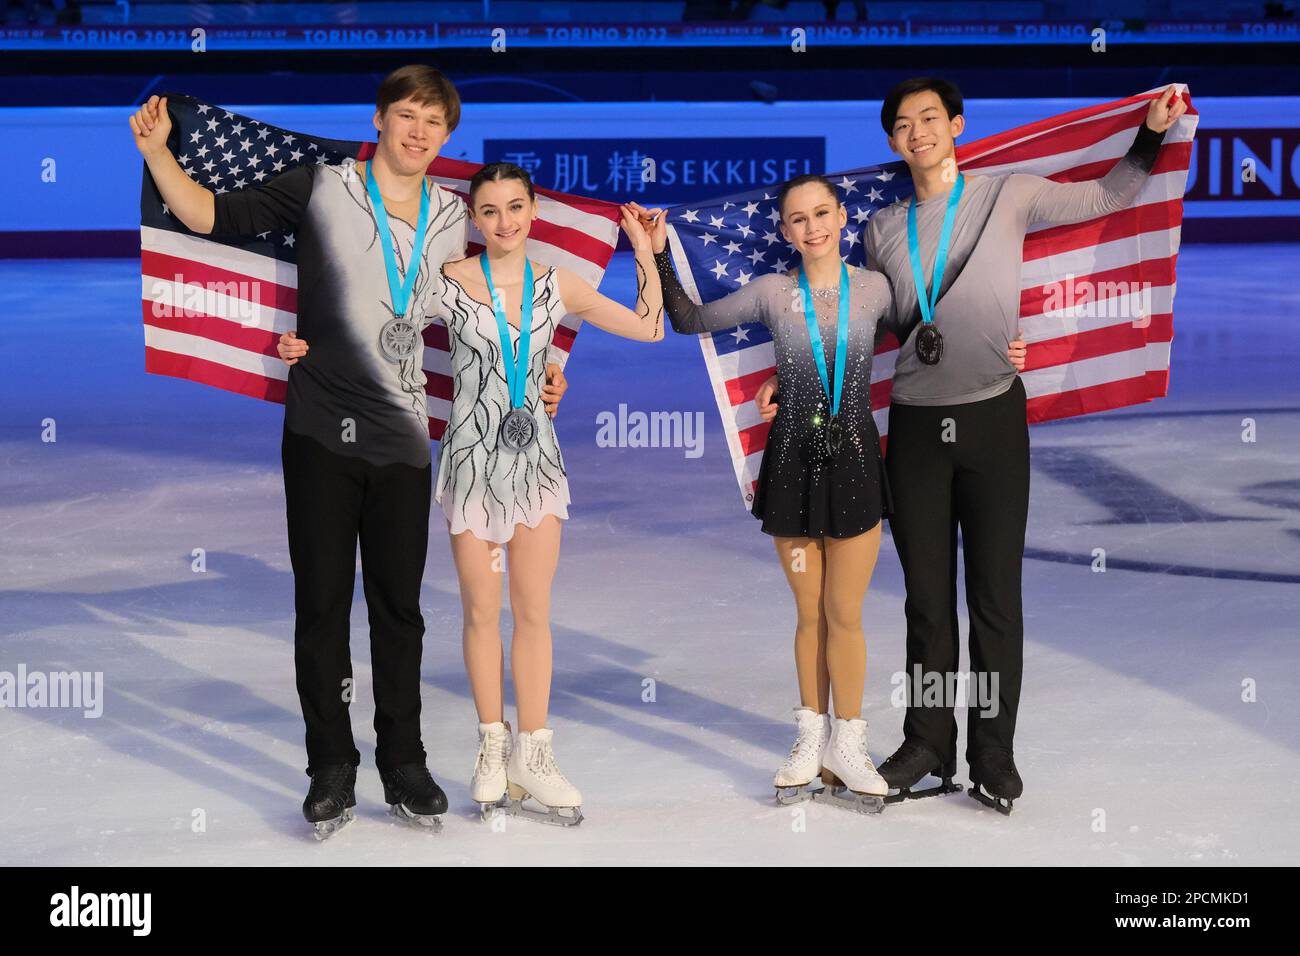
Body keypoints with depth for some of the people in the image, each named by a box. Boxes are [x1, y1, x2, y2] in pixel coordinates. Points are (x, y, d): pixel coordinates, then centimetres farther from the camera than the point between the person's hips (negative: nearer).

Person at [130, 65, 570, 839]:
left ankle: (404, 763, 20)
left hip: (403, 437, 2)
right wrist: (157, 150, -13)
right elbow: (212, 215, -1)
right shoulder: (321, 188, -1)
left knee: (399, 605, 8)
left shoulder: (455, 217, 8)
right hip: (322, 431, -2)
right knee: (322, 602, 4)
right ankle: (332, 769, 16)